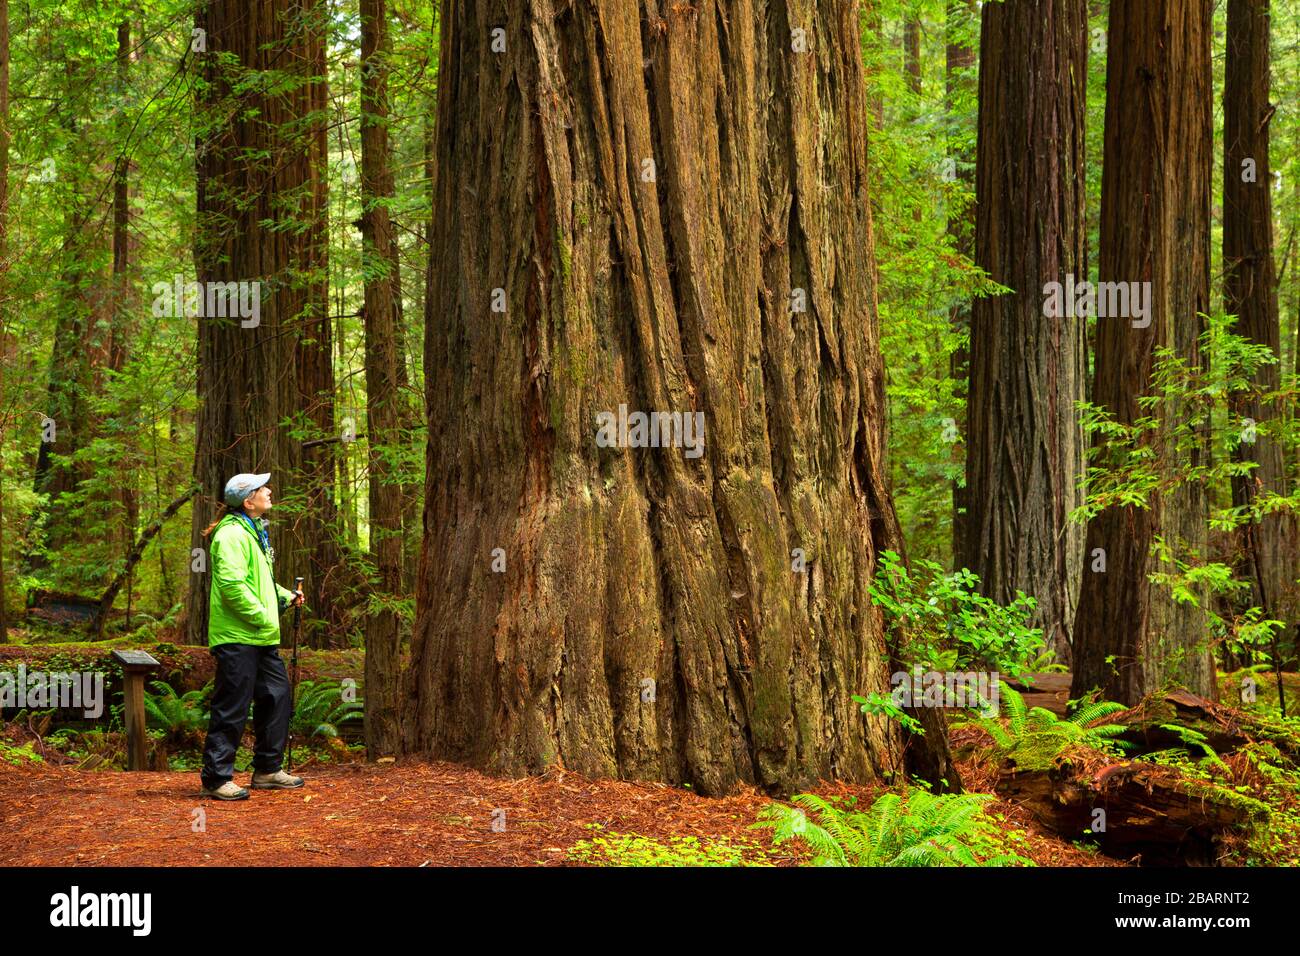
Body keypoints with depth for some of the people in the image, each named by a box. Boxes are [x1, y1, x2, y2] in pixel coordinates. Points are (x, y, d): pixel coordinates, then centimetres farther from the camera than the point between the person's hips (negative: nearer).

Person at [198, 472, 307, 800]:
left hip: (261, 639, 10)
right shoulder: (232, 534, -15)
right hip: (237, 637, -10)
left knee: (277, 697, 14)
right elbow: (232, 584, -25)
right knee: (232, 708, -5)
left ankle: (267, 770, 25)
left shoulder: (254, 531, 18)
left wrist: (285, 596, 13)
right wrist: (261, 617, -19)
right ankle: (216, 779, 2)